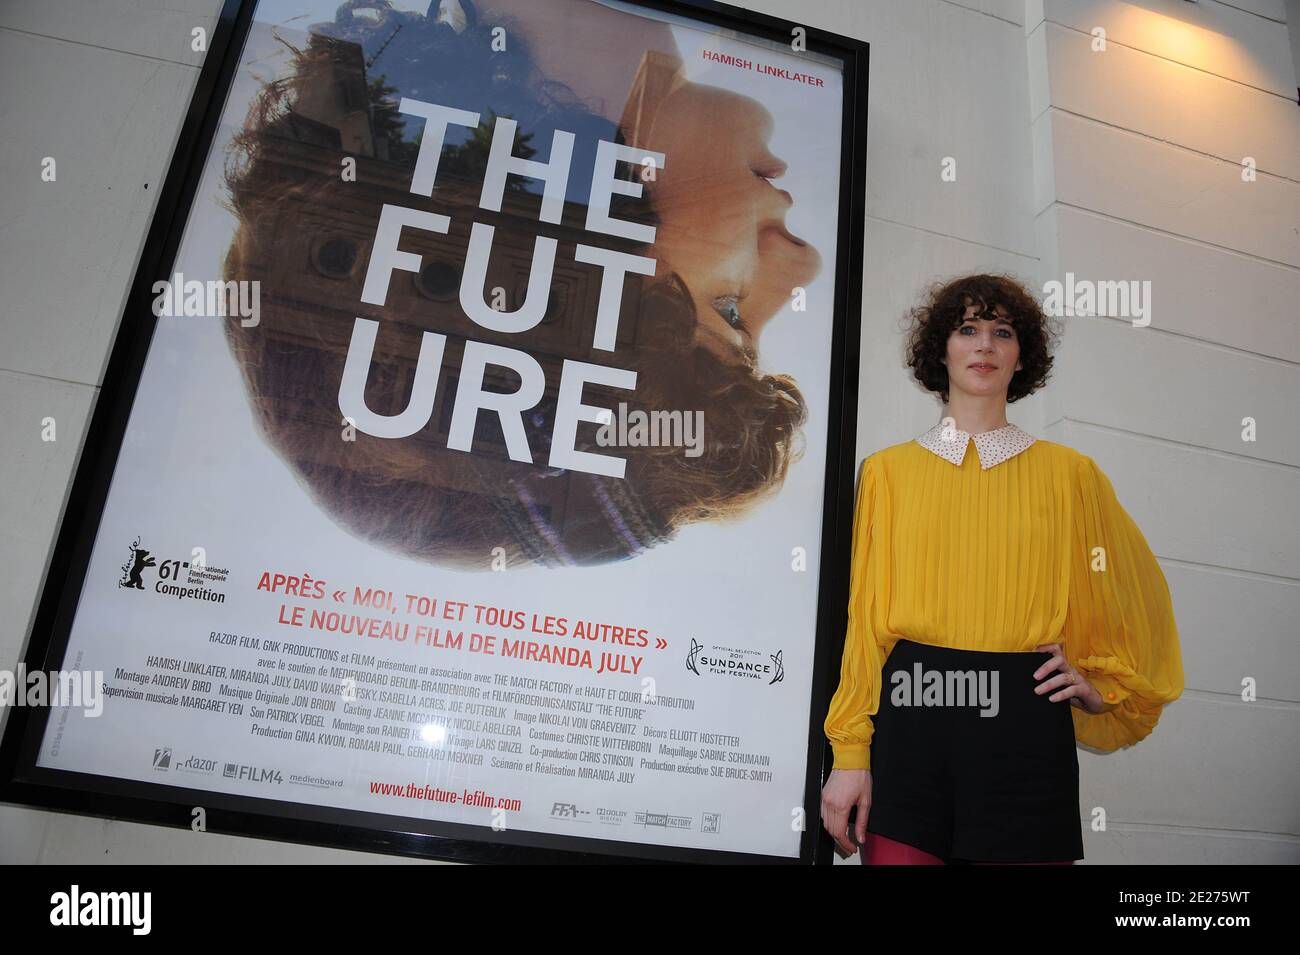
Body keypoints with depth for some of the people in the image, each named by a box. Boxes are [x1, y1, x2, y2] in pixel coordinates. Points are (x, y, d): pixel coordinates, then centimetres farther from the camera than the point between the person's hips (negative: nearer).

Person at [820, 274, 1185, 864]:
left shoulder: (1068, 472, 8)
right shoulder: (888, 470, 6)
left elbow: (1132, 599, 19)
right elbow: (864, 615, 1)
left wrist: (1103, 686, 7)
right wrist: (849, 754, -4)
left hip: (1027, 725, 1)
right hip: (908, 715, 0)